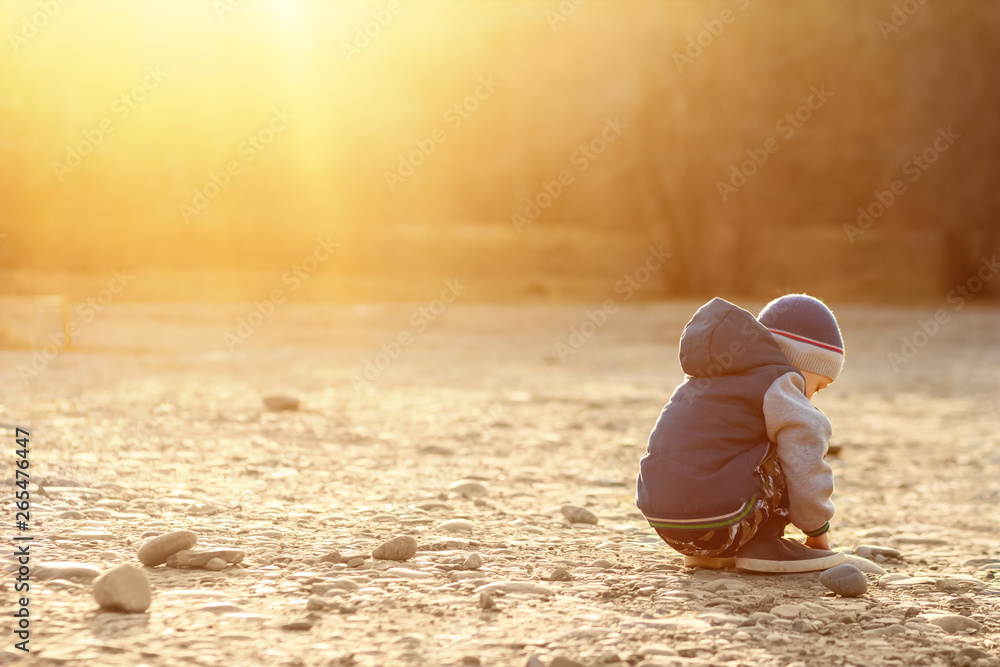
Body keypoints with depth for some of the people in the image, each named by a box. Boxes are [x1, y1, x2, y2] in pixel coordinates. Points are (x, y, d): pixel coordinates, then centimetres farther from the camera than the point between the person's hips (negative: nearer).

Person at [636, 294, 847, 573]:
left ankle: (705, 551, 16)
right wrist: (817, 527, 10)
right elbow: (804, 464, -7)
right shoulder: (778, 383, -1)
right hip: (720, 524, -9)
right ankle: (763, 545, -3)